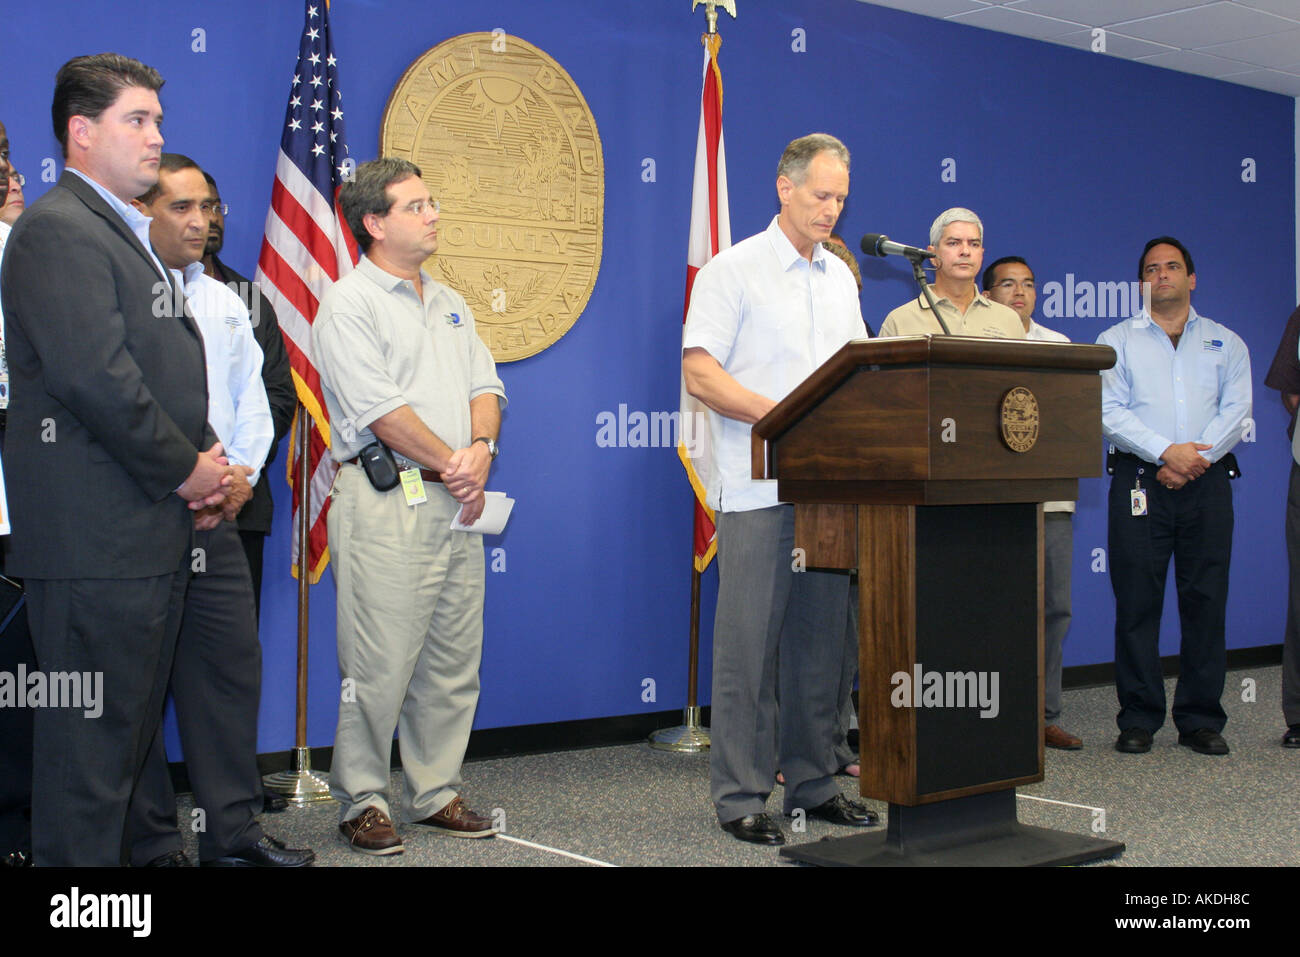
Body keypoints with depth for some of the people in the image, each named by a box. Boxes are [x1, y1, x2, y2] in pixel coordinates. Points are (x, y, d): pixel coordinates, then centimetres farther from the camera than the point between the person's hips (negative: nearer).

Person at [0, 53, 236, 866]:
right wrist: (185, 470, -12)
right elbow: (97, 378, -21)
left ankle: (116, 852, 27)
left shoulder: (127, 232, 21)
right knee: (95, 734, -4)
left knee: (130, 728, 16)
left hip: (153, 532, 10)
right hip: (97, 535, -10)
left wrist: (205, 457, 8)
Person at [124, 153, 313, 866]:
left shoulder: (225, 304, 16)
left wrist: (240, 475, 0)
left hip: (216, 518, 6)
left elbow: (252, 404, 17)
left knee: (232, 665, 7)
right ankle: (151, 844, 11)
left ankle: (234, 830, 16)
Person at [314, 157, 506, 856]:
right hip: (384, 502, -7)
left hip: (456, 504, 8)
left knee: (454, 660, 9)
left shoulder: (448, 303, 20)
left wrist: (480, 447, -6)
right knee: (379, 663, -6)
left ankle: (435, 794, 20)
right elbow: (381, 408, -13)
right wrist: (452, 465, -10)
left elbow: (484, 386, 14)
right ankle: (361, 802, 6)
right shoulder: (348, 306, -4)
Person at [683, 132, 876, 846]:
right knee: (748, 642, -3)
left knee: (820, 639, 10)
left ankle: (812, 781, 21)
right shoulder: (734, 270, -3)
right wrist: (781, 415, -20)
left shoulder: (840, 277, 17)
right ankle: (739, 795, 5)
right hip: (757, 488, -6)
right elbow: (700, 373, -10)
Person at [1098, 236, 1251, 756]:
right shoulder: (1117, 341, 11)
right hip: (1140, 481, -1)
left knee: (1206, 600, 0)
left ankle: (1201, 720, 8)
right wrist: (1166, 452, -13)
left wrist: (1197, 457, -11)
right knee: (1137, 601, -3)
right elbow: (1110, 412, -2)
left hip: (1206, 482, 1)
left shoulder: (1225, 342, 16)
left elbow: (1236, 410, 4)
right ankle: (1138, 719, 3)